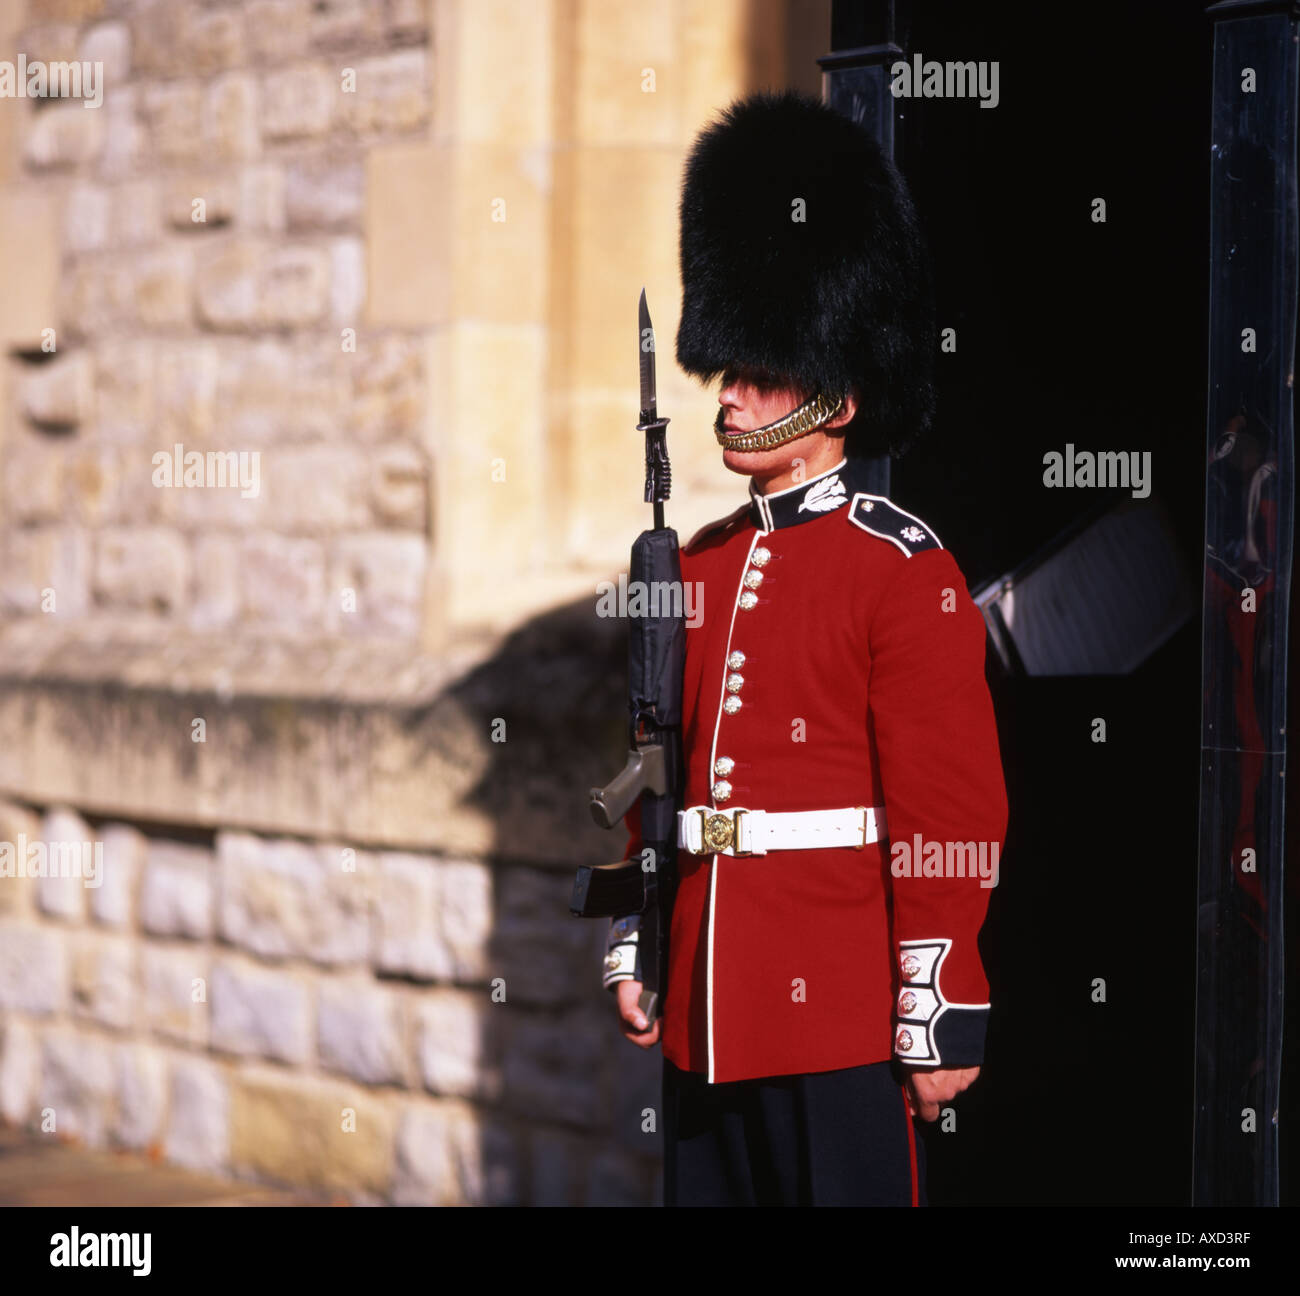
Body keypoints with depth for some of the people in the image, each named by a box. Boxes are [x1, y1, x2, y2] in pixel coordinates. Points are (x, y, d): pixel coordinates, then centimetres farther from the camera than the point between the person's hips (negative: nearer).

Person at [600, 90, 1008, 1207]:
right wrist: (636, 958, 16)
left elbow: (954, 817, -11)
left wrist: (941, 1018, -14)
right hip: (709, 1016, 7)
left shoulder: (907, 573, -8)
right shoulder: (700, 568, 13)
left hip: (843, 1018, -7)